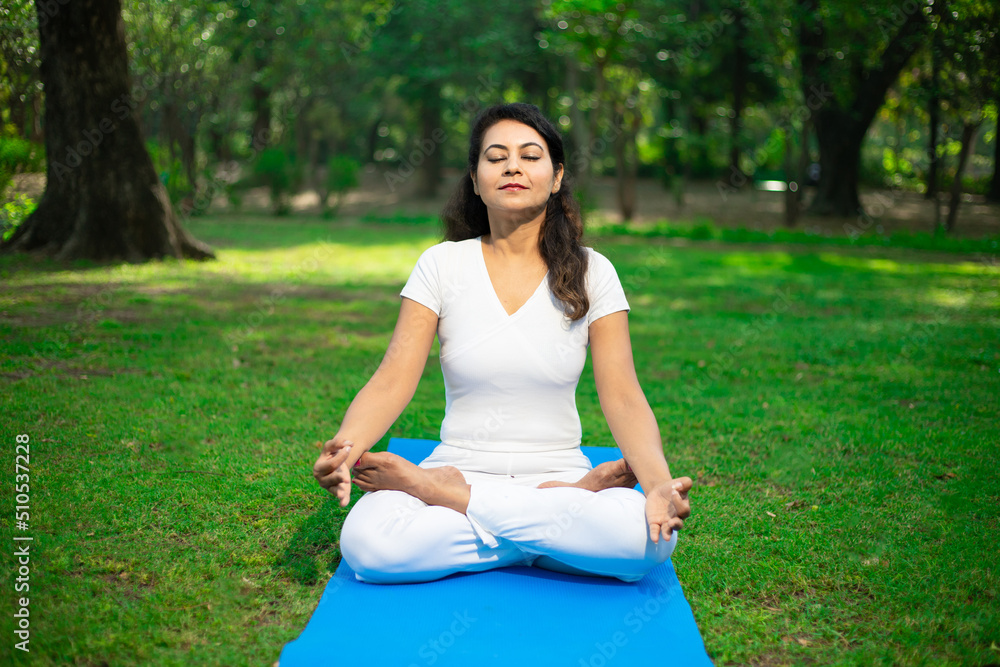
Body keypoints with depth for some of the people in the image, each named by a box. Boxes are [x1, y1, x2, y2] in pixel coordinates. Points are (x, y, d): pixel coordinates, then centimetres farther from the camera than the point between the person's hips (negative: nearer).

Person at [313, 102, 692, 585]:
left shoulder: (591, 273, 2)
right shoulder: (441, 265, 2)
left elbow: (622, 395, -6)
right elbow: (392, 380, -7)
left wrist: (659, 482, -25)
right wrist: (345, 445, -28)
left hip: (558, 475, 1)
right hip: (460, 468, -1)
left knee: (648, 534, -32)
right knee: (366, 543, -32)